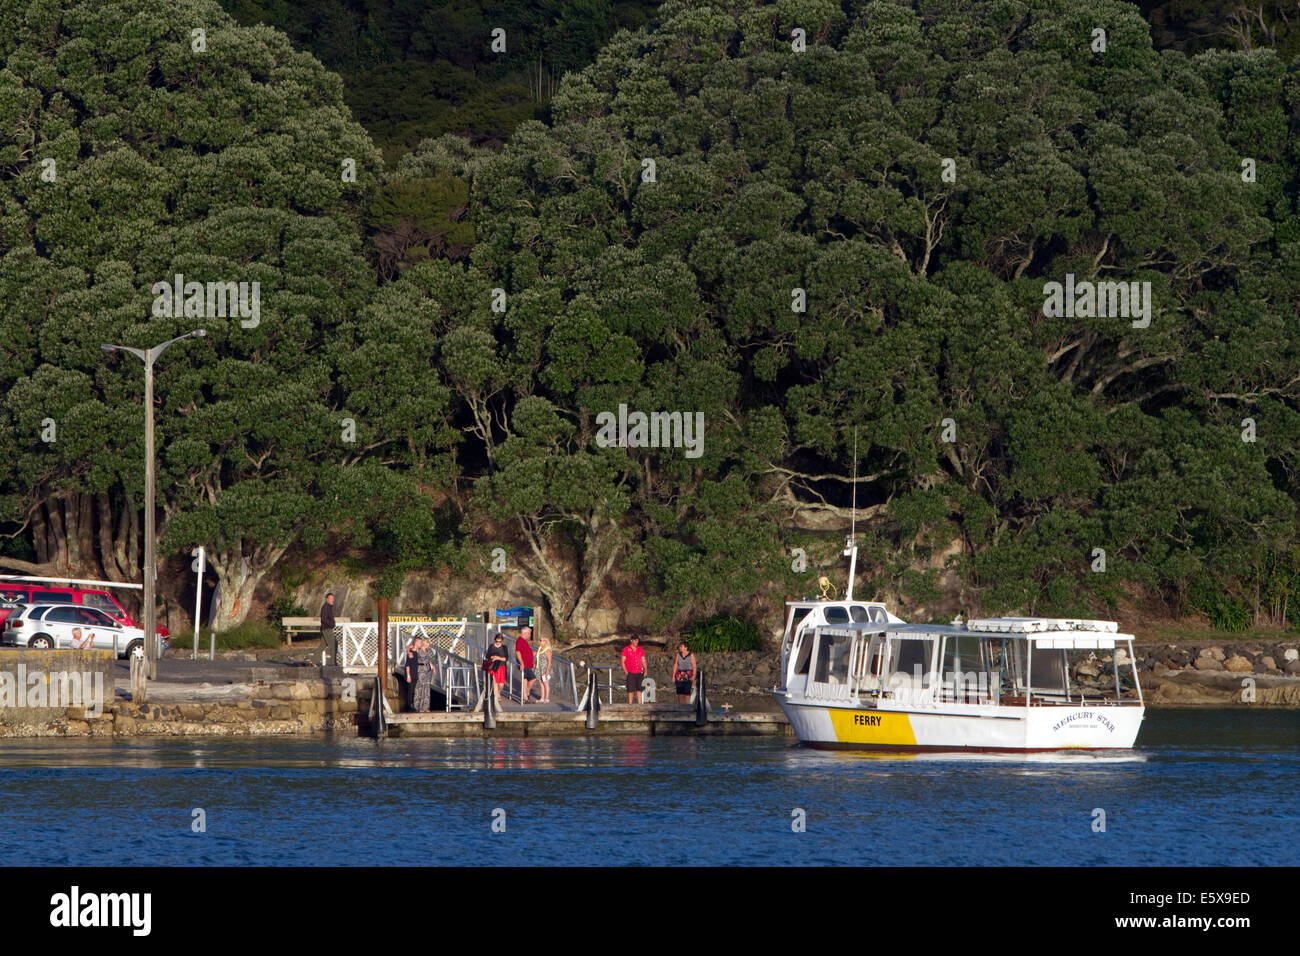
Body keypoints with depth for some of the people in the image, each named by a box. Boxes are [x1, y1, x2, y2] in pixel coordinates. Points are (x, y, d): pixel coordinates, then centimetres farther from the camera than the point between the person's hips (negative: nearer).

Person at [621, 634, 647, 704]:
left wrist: (645, 670, 1)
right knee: (630, 690, -5)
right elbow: (623, 661, -1)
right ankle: (630, 704, -2)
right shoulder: (626, 649, 0)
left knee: (639, 689, 3)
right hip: (631, 673, -3)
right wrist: (625, 671, -11)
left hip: (639, 672, 3)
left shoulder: (641, 649, 11)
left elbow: (643, 661, 14)